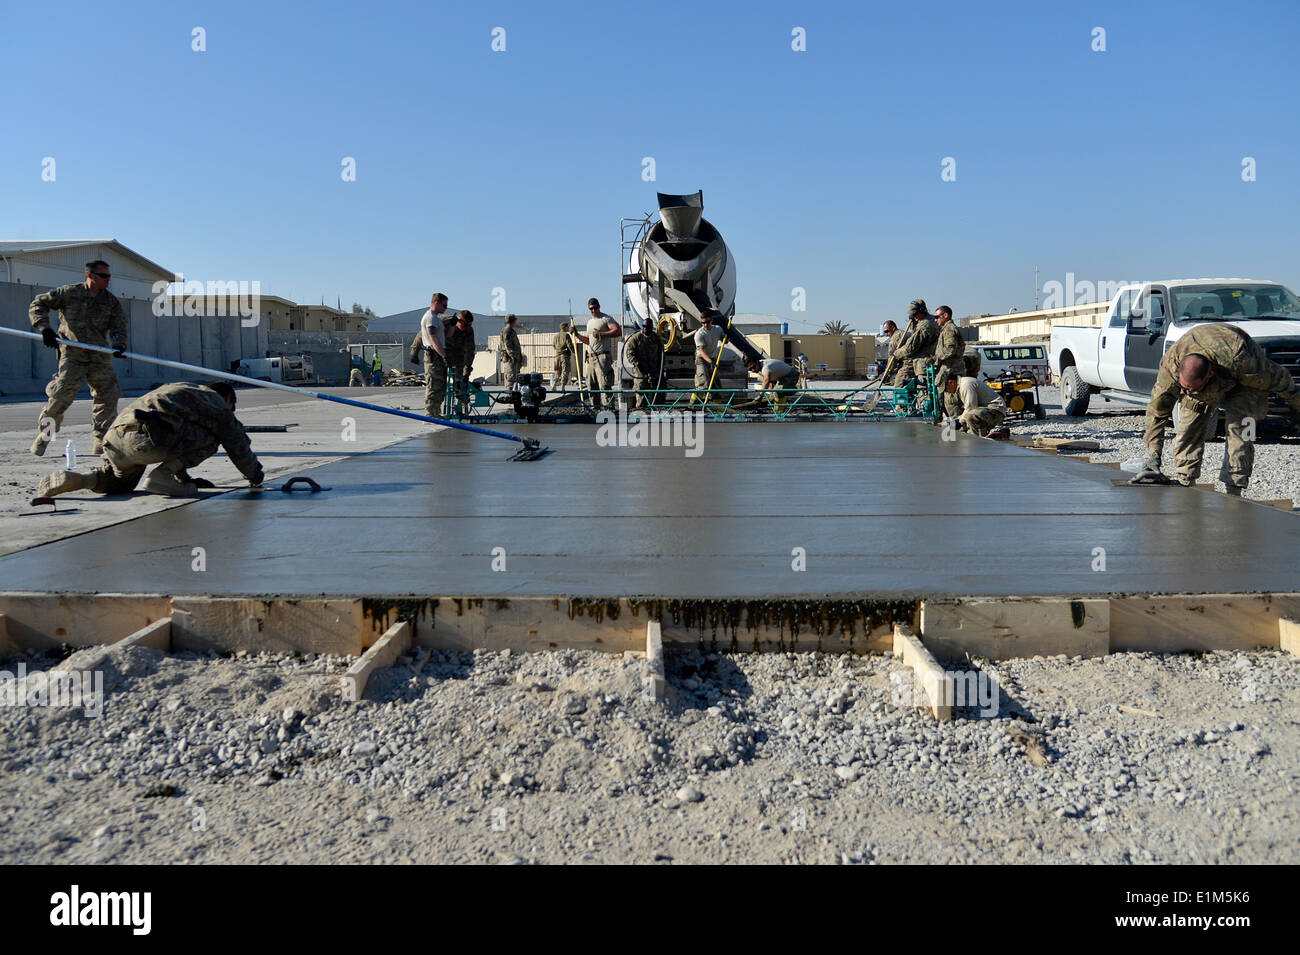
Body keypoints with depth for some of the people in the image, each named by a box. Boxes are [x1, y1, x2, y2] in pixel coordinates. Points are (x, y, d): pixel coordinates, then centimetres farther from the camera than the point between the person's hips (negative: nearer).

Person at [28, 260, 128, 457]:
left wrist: (118, 344, -21)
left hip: (100, 358, 3)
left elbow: (118, 326, 0)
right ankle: (43, 434, 8)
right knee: (61, 396, -10)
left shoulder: (111, 301, 8)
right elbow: (38, 304, 7)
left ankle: (102, 440, 11)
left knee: (108, 396, 0)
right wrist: (45, 328, -7)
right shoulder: (69, 293, 0)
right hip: (72, 354, -3)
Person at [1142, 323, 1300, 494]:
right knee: (1188, 431, -9)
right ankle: (1184, 486, 1)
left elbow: (1277, 377, -22)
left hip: (1240, 383, -3)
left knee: (1239, 432, -18)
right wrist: (1153, 453, -30)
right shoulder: (1170, 362, -37)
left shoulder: (1238, 361, -44)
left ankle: (1232, 494, -15)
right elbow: (1157, 409, -28)